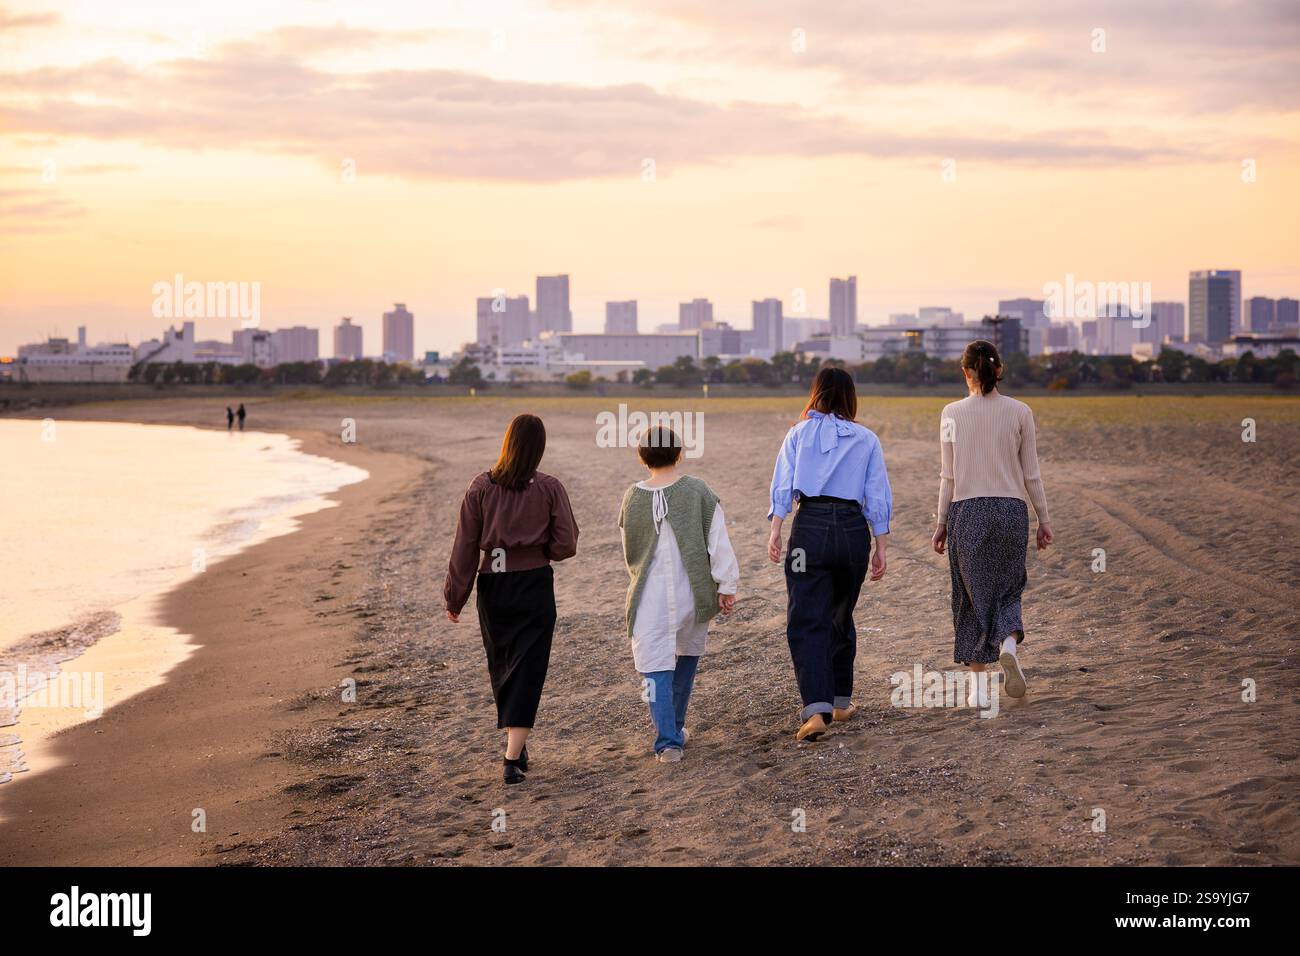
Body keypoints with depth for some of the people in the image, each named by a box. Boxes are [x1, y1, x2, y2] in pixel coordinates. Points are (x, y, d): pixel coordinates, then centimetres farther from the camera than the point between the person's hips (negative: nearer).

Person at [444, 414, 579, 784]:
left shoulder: (481, 487, -5)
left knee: (502, 668, 18)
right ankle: (513, 758, -10)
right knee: (527, 670, 1)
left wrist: (454, 598, 3)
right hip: (535, 586, -2)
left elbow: (465, 547, -3)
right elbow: (566, 545, -8)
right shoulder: (549, 488, -7)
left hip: (493, 588, 2)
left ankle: (517, 747, 28)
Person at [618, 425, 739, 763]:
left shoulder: (633, 498, 2)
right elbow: (719, 542, -7)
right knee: (686, 658, 22)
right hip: (691, 593, 1)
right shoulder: (698, 492, -4)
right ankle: (675, 729, 31)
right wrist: (727, 586, -1)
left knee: (655, 667, 0)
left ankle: (667, 741, -11)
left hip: (649, 596, -1)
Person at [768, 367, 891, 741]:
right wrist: (880, 548, 9)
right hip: (853, 529, 2)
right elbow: (877, 498, 6)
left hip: (810, 527, -2)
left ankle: (817, 710, -21)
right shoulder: (866, 439, 9)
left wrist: (775, 530, -5)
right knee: (841, 618, 20)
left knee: (807, 622, -5)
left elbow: (783, 485, -2)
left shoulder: (799, 433, 9)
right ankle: (841, 700, 30)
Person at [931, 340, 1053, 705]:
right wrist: (1044, 518, 9)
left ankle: (979, 685, 8)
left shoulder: (952, 414, -3)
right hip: (1011, 511, 0)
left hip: (966, 511, 0)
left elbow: (948, 476, -1)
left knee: (973, 594, 9)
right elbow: (1031, 474, 1)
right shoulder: (1019, 412, -2)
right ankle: (1009, 643, -16)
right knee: (1007, 590, 15)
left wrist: (941, 523, 7)